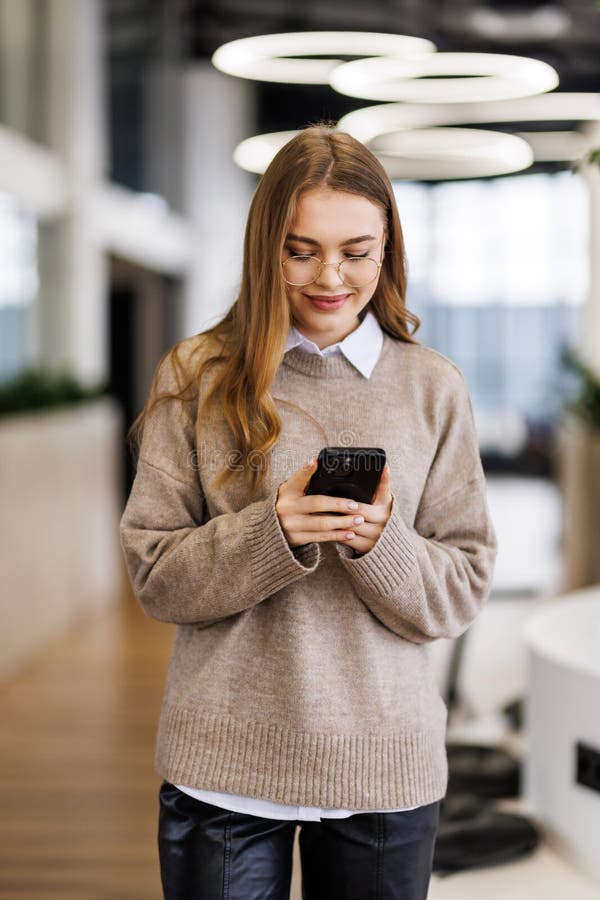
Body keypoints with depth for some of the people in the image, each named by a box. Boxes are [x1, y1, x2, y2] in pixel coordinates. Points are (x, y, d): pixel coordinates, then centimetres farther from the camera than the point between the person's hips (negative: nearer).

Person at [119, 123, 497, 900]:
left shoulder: (433, 389, 3)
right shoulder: (196, 377, 0)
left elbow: (463, 591, 3)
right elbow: (154, 575, -3)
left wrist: (381, 543, -17)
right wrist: (271, 533, -20)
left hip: (384, 767, 1)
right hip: (224, 764, -1)